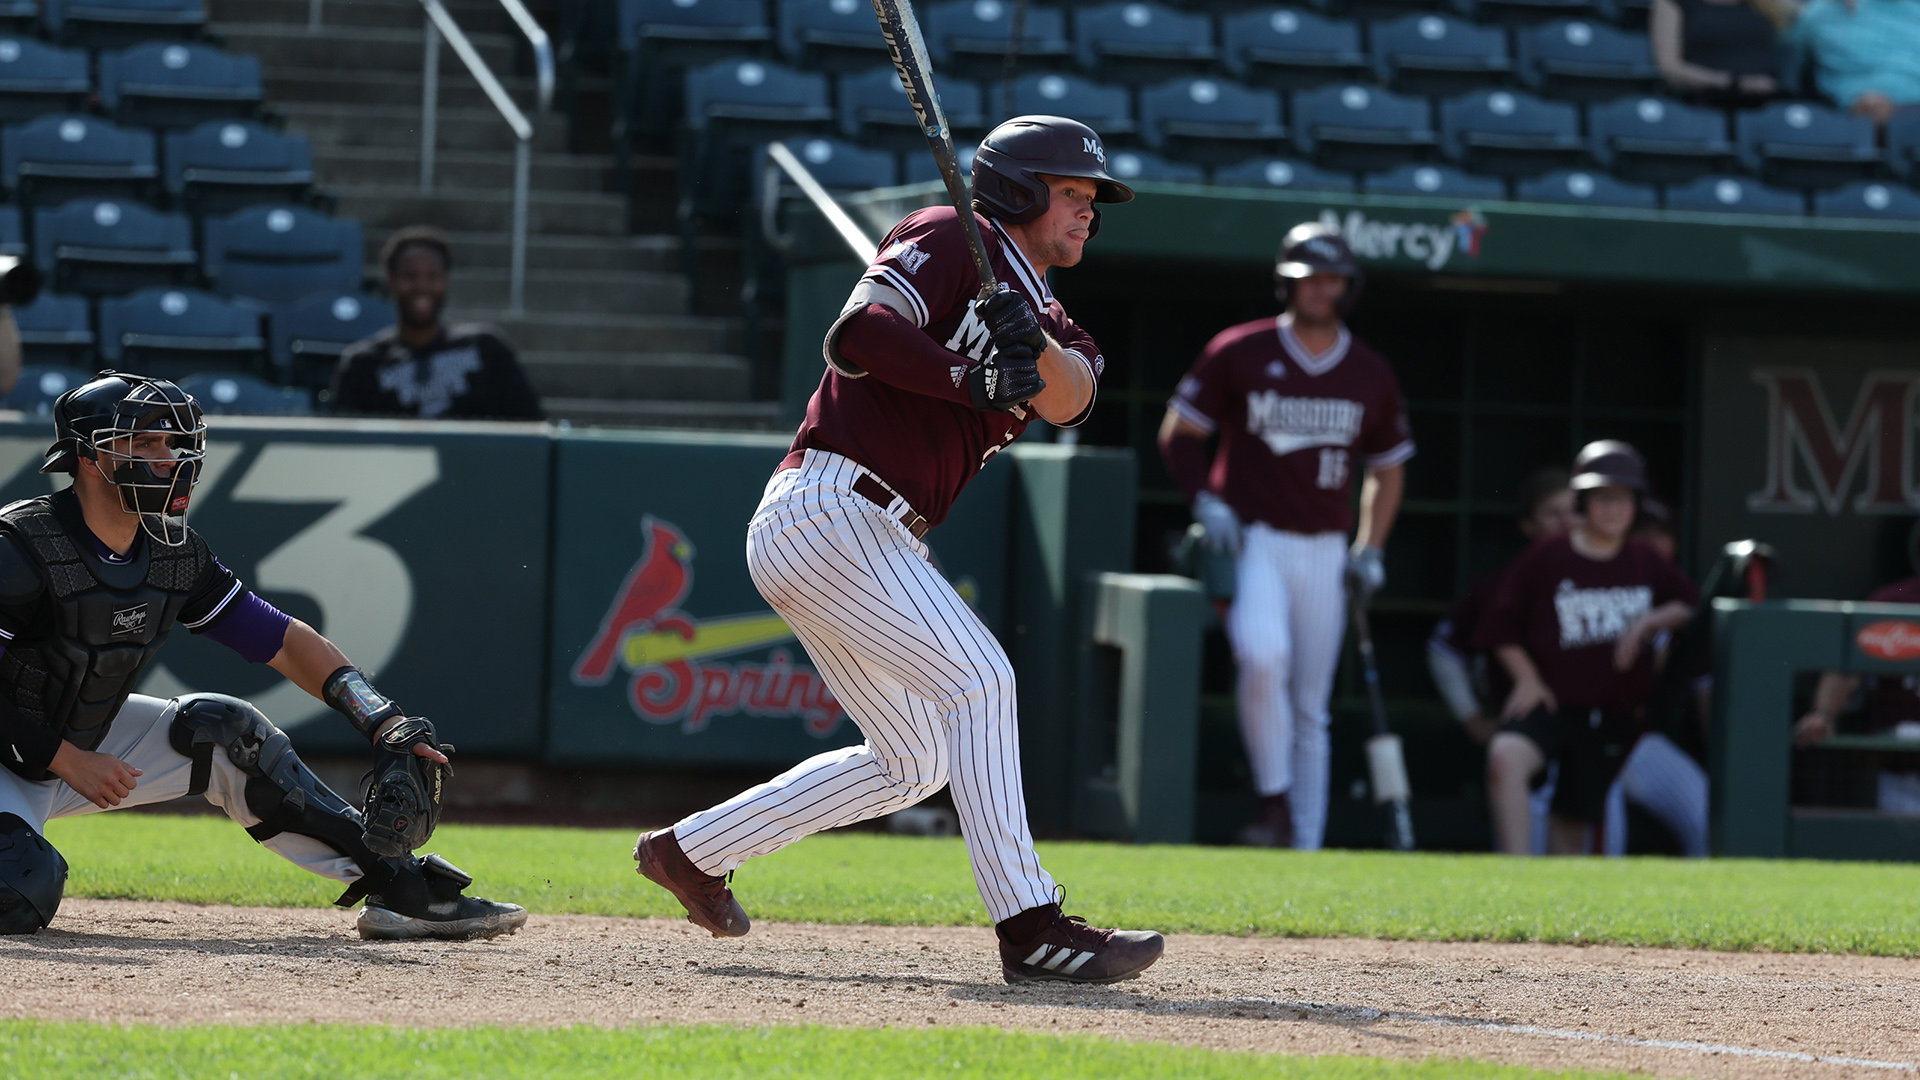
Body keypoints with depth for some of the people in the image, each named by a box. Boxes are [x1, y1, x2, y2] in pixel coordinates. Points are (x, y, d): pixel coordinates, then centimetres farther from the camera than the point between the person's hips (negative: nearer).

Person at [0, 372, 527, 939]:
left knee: (224, 733, -3)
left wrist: (383, 721, -11)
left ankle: (400, 887, 2)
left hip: (84, 742, 7)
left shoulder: (175, 554, -3)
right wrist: (66, 759, -25)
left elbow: (283, 641, 1)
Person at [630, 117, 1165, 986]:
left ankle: (691, 852, 23)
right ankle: (1029, 927, -23)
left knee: (914, 760, 14)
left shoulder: (1051, 324, 20)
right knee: (977, 679, -19)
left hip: (874, 538, 10)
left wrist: (1036, 348, -25)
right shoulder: (954, 238, -1)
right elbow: (860, 333, -17)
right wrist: (973, 381, -23)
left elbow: (1071, 395, -4)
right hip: (829, 511, -10)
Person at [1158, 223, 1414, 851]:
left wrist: (1370, 549, 8)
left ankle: (1306, 847, 9)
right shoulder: (1238, 353, -1)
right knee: (1263, 656, -30)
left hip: (1324, 551, 3)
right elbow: (1178, 433, 5)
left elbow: (1388, 466, 19)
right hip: (1250, 540, -3)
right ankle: (1273, 803, -18)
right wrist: (1206, 501, -10)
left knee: (1310, 709, 5)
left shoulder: (1369, 374, 8)